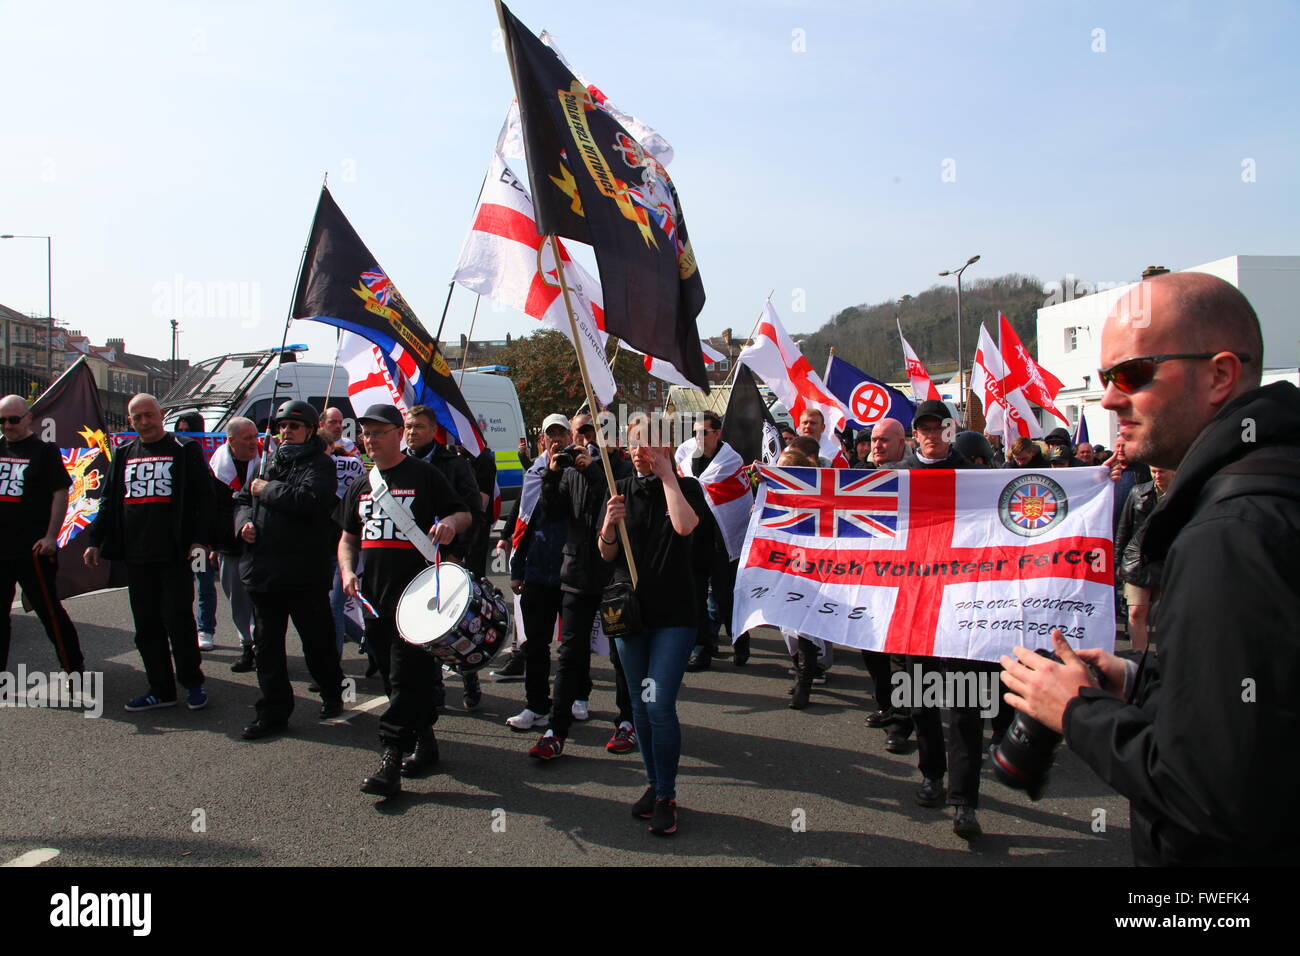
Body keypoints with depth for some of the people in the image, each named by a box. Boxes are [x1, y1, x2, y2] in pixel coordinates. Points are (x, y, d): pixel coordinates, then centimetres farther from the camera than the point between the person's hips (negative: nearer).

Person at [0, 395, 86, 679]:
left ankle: (74, 667, 10)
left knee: (49, 610, 0)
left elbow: (60, 494, -8)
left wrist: (50, 537, -14)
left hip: (32, 549, -5)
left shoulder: (44, 451, -4)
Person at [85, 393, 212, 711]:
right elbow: (109, 501, 20)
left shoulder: (184, 450, 1)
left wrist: (200, 539, -12)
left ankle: (192, 682, 12)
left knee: (177, 619, -4)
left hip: (174, 554, -5)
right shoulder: (123, 455, 16)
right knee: (146, 625, 8)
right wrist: (95, 540, 12)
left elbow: (203, 497, -4)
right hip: (136, 556, 6)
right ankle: (161, 690, 16)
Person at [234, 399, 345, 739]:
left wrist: (267, 491, -12)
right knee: (267, 645, 11)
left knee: (317, 641, 7)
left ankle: (332, 694, 30)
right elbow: (242, 499, 22)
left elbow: (310, 500, -24)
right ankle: (273, 711, 21)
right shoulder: (272, 464, 17)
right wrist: (244, 520, 0)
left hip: (304, 574, -7)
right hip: (262, 570, 7)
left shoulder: (320, 465, -6)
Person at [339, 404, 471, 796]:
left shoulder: (424, 474, 0)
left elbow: (464, 514, 4)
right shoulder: (360, 485, 17)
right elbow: (348, 537, 22)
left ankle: (392, 757, -6)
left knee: (407, 678, -8)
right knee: (395, 677, 13)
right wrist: (347, 571, 4)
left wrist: (451, 521, -19)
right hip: (375, 597, 6)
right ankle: (424, 740, 27)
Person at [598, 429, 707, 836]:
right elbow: (607, 555, 6)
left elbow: (684, 526, -23)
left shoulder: (685, 487, -1)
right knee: (640, 703, 11)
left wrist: (666, 474, -15)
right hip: (630, 606, 4)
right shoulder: (622, 490, 8)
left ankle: (667, 797, 6)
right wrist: (609, 525, -15)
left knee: (659, 705, -9)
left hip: (674, 612, -4)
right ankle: (654, 784, 27)